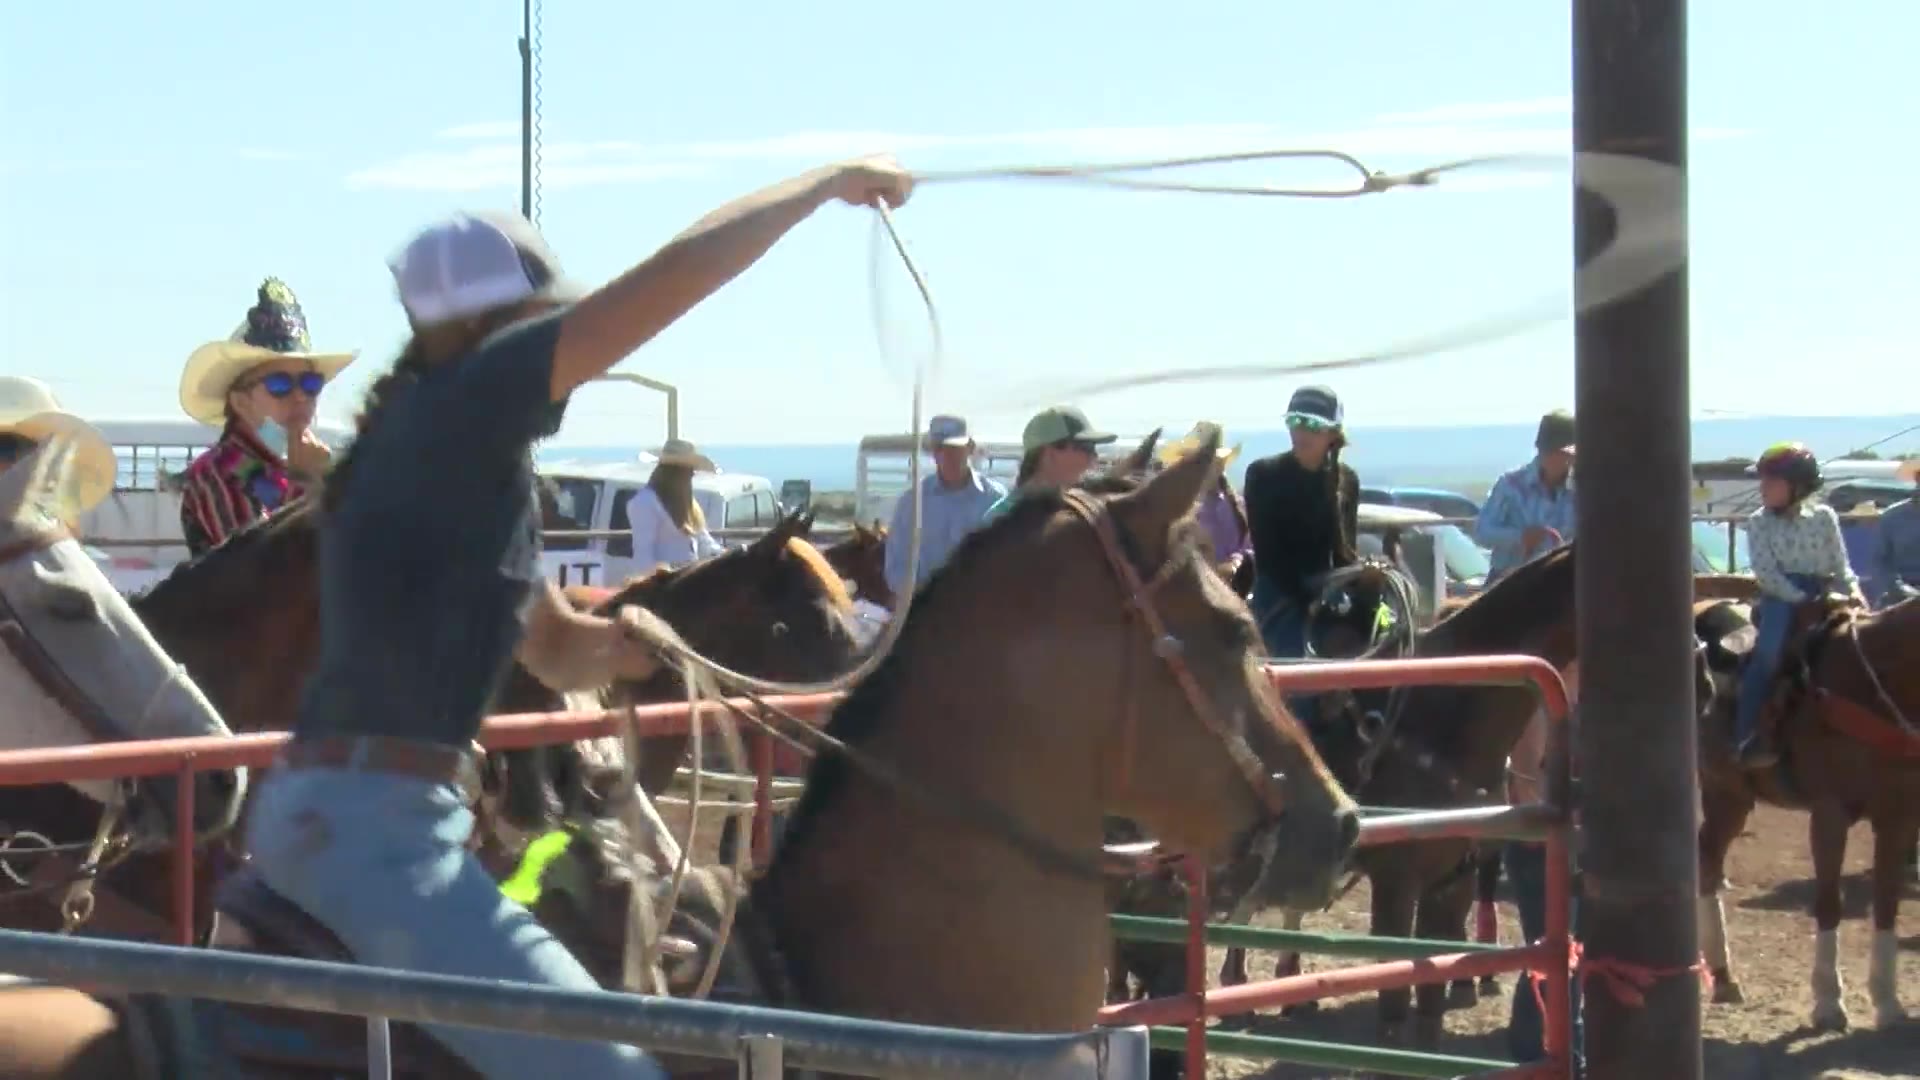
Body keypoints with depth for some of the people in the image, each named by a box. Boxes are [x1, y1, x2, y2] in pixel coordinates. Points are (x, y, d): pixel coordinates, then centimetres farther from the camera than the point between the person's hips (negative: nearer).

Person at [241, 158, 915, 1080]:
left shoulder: (471, 460, 19)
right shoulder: (464, 406, -8)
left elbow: (558, 653, 26)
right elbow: (676, 276, -13)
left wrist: (618, 641, 3)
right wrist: (830, 183, -1)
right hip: (372, 821, -11)